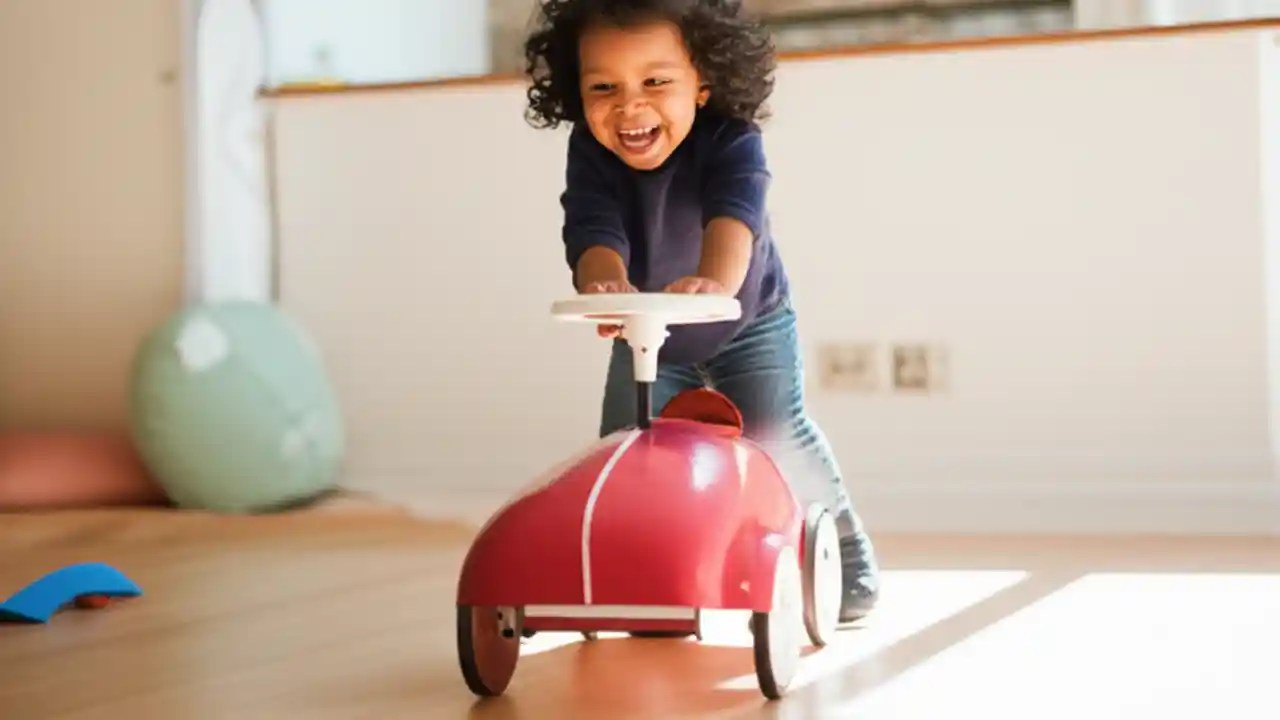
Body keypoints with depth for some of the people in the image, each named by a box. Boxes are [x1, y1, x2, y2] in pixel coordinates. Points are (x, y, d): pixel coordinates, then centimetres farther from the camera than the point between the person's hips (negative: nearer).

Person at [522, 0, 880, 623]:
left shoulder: (730, 141, -33)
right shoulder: (591, 154, -25)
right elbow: (593, 230, -41)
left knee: (779, 439, -12)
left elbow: (734, 215, -52)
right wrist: (606, 282, -66)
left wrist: (715, 280, -75)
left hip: (748, 321, -3)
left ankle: (847, 558, 10)